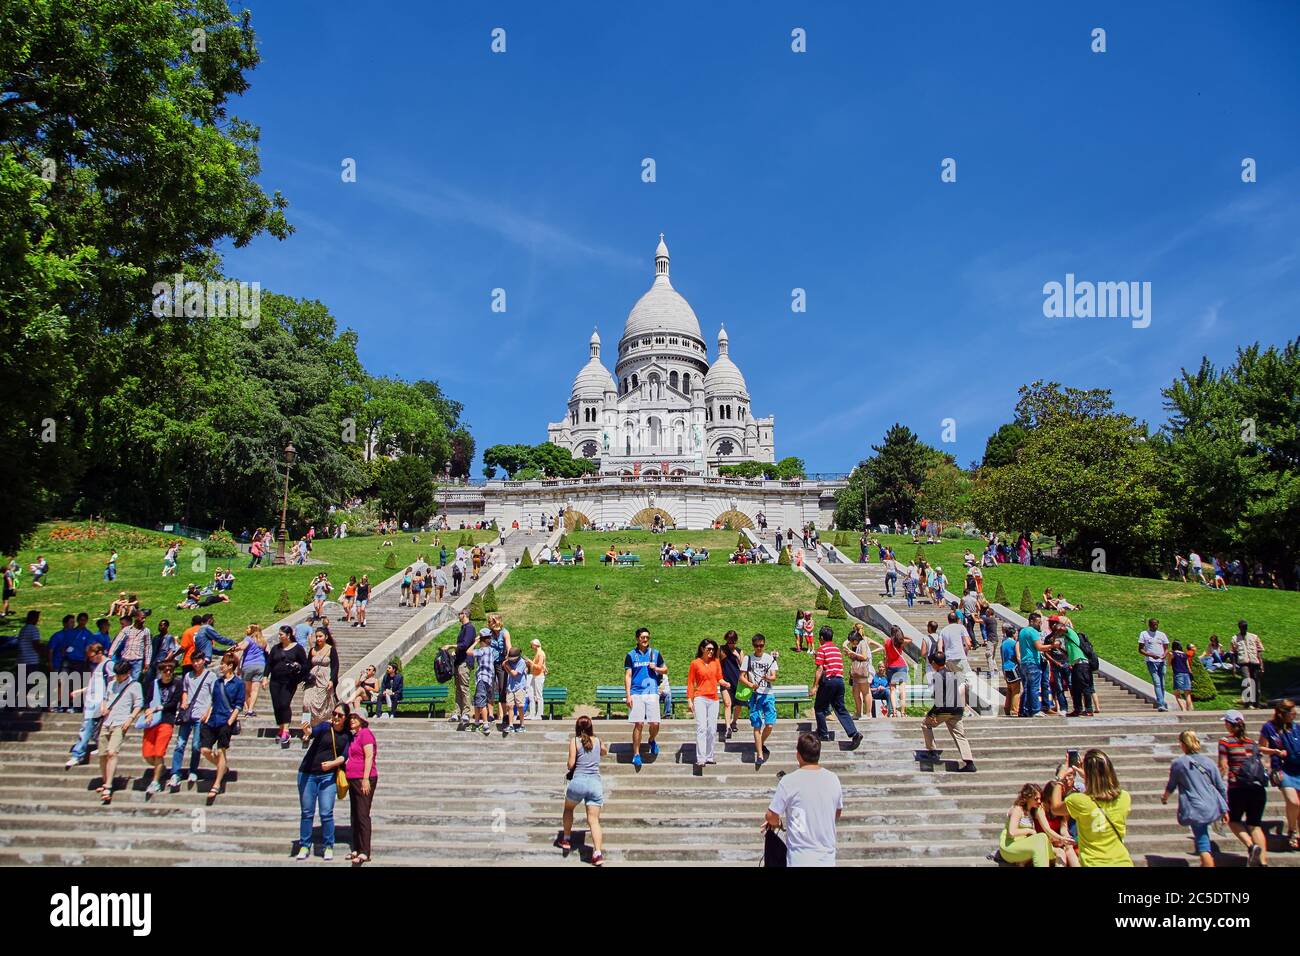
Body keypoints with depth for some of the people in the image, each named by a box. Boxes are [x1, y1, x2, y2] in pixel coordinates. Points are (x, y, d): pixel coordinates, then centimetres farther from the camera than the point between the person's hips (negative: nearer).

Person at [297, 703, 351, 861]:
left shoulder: (347, 736, 2)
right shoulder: (325, 726, -6)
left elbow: (344, 757, -4)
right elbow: (314, 731, -26)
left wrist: (332, 763, -24)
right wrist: (307, 732, -50)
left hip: (328, 776, 1)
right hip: (307, 774, -1)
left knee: (326, 813, -4)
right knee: (307, 812, 6)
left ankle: (328, 847, 9)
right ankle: (304, 846, 17)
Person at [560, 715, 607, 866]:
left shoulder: (574, 741, 2)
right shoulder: (598, 741, 14)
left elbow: (571, 764, -3)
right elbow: (605, 752, 36)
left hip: (578, 781, -2)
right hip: (596, 783, 2)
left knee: (568, 808, 27)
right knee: (593, 819, -2)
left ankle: (566, 839, 29)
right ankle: (598, 852, -17)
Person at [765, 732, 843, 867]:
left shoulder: (789, 781, -16)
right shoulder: (833, 779, -2)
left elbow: (771, 818, -11)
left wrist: (777, 823, 11)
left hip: (800, 860, -4)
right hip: (828, 859, 4)